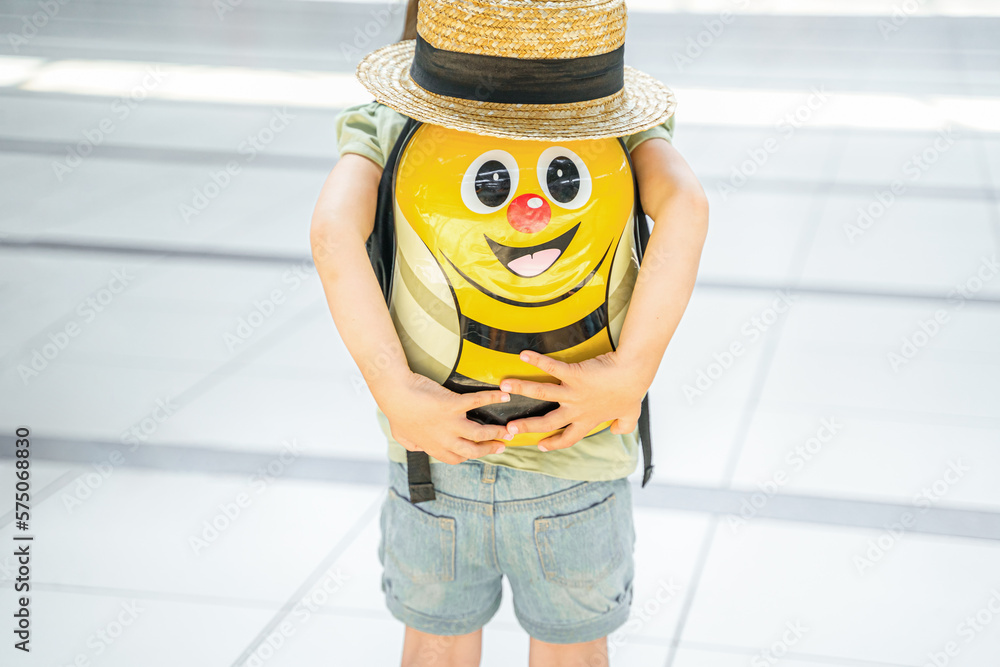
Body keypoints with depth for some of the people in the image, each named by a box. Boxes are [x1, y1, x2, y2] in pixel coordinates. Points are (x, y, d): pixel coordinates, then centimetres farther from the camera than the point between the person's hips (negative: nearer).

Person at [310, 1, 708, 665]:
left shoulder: (387, 126, -8)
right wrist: (632, 373, -28)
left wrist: (397, 396, -27)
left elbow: (332, 230, -27)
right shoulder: (613, 128, -8)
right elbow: (685, 204, -28)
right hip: (579, 460, 0)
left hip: (436, 443, 1)